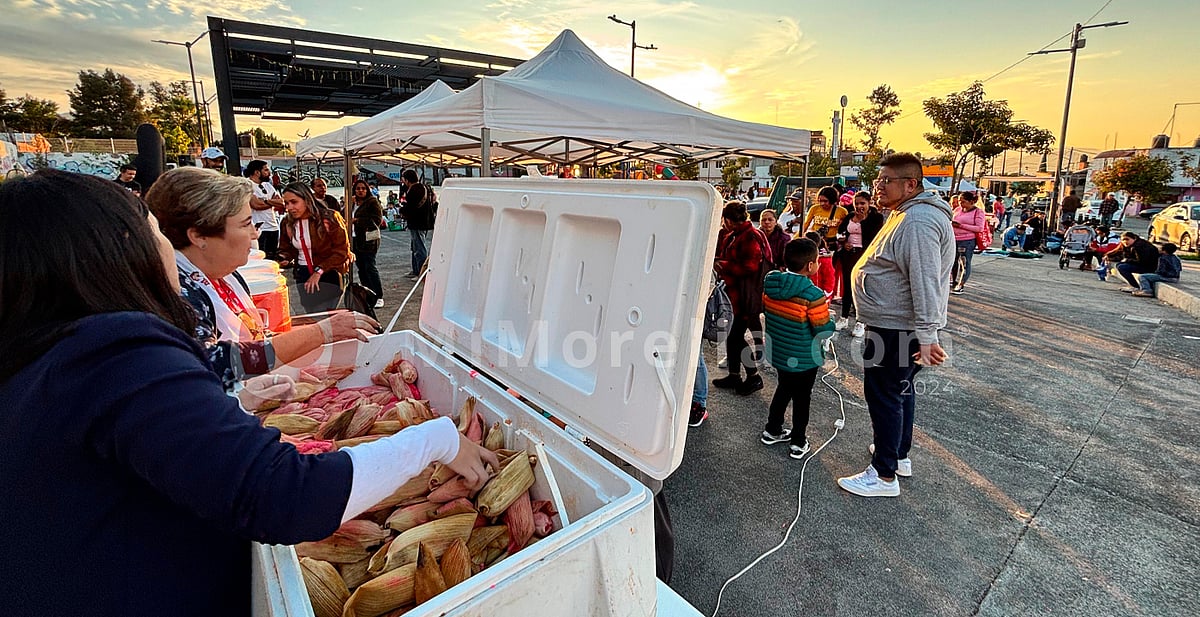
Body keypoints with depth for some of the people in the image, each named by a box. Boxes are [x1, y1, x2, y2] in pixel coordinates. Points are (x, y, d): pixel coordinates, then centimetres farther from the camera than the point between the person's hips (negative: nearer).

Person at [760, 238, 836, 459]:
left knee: (784, 389, 26)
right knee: (802, 398, 13)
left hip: (777, 353, 6)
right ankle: (798, 443, 26)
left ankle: (772, 430, 38)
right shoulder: (813, 295, -26)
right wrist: (826, 314, -2)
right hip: (804, 359, -6)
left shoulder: (770, 285, -8)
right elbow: (824, 331, -20)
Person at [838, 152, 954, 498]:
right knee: (900, 389, 21)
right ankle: (900, 455, 37)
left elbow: (925, 284, -28)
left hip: (897, 329, -11)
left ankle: (884, 475, 8)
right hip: (898, 325, 11)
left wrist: (926, 337, -29)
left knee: (884, 395, -3)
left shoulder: (917, 222, -22)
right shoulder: (907, 214, 15)